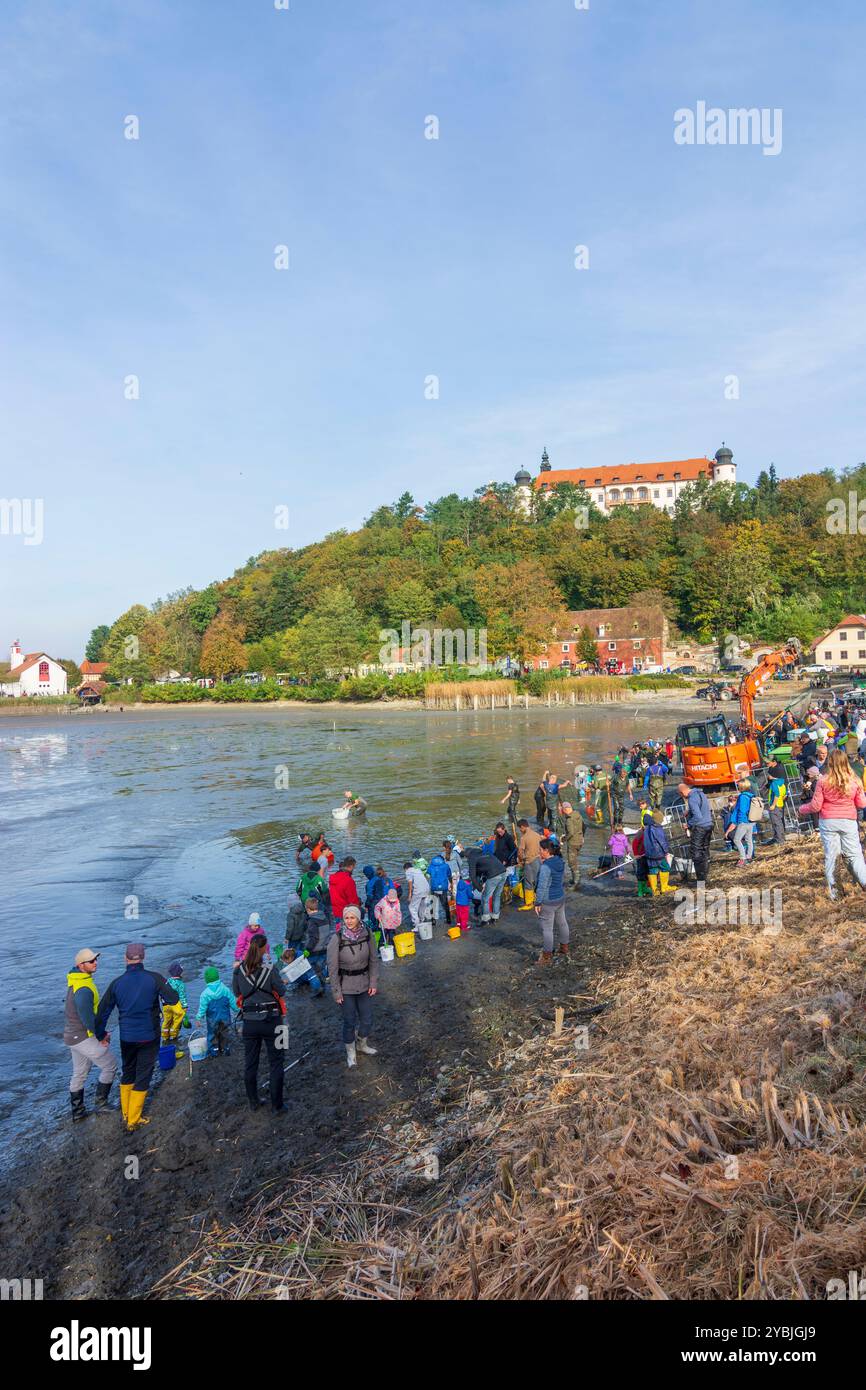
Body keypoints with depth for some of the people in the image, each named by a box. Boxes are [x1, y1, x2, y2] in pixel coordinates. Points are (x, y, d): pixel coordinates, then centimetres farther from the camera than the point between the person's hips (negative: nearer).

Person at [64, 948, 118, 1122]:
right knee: (110, 1065, 4)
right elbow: (87, 1018, -32)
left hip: (71, 1035, 9)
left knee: (79, 1073, 21)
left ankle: (77, 1111, 31)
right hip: (84, 1037, -9)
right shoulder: (84, 990, -29)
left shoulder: (74, 979, 1)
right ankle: (100, 1103, 10)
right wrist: (101, 1035, -15)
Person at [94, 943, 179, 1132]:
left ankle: (125, 1113, 32)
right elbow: (173, 999, -16)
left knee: (127, 1074, 22)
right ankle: (133, 1120, 13)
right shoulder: (154, 978, -16)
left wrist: (100, 1035, 16)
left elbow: (102, 1011, 1)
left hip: (126, 1037, 3)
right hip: (149, 1038, -3)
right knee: (143, 1077, 9)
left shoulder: (117, 983, -5)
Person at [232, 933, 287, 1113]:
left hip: (249, 1022, 3)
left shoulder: (239, 970, -6)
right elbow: (282, 991, -7)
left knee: (250, 1063, 18)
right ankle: (276, 1106, 13)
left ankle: (253, 1102, 30)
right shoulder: (270, 969, -16)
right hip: (271, 1020, -3)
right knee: (275, 1063, 9)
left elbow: (236, 992, 5)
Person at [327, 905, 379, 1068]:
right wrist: (336, 991, -10)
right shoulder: (337, 939, -20)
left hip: (364, 984, 4)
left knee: (367, 1019, 15)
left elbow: (374, 960, 1)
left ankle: (362, 1045, 43)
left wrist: (374, 982, -1)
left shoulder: (366, 934, -11)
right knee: (349, 1021, 8)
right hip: (345, 986, -3)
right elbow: (332, 967, -13)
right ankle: (351, 1052, 32)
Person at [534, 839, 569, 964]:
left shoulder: (545, 866, -23)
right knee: (562, 922, 23)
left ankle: (547, 956, 8)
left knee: (547, 928, 1)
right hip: (561, 898, 9)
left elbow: (542, 886, -23)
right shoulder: (560, 862, 2)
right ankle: (564, 947, 41)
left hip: (548, 901, -9)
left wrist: (538, 903, -18)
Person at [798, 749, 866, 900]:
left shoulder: (823, 781, -8)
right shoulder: (853, 780, -4)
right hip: (848, 821, 1)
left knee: (830, 856, 6)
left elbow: (815, 806, -5)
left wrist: (801, 809, 13)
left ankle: (832, 892, 9)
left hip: (828, 822, -1)